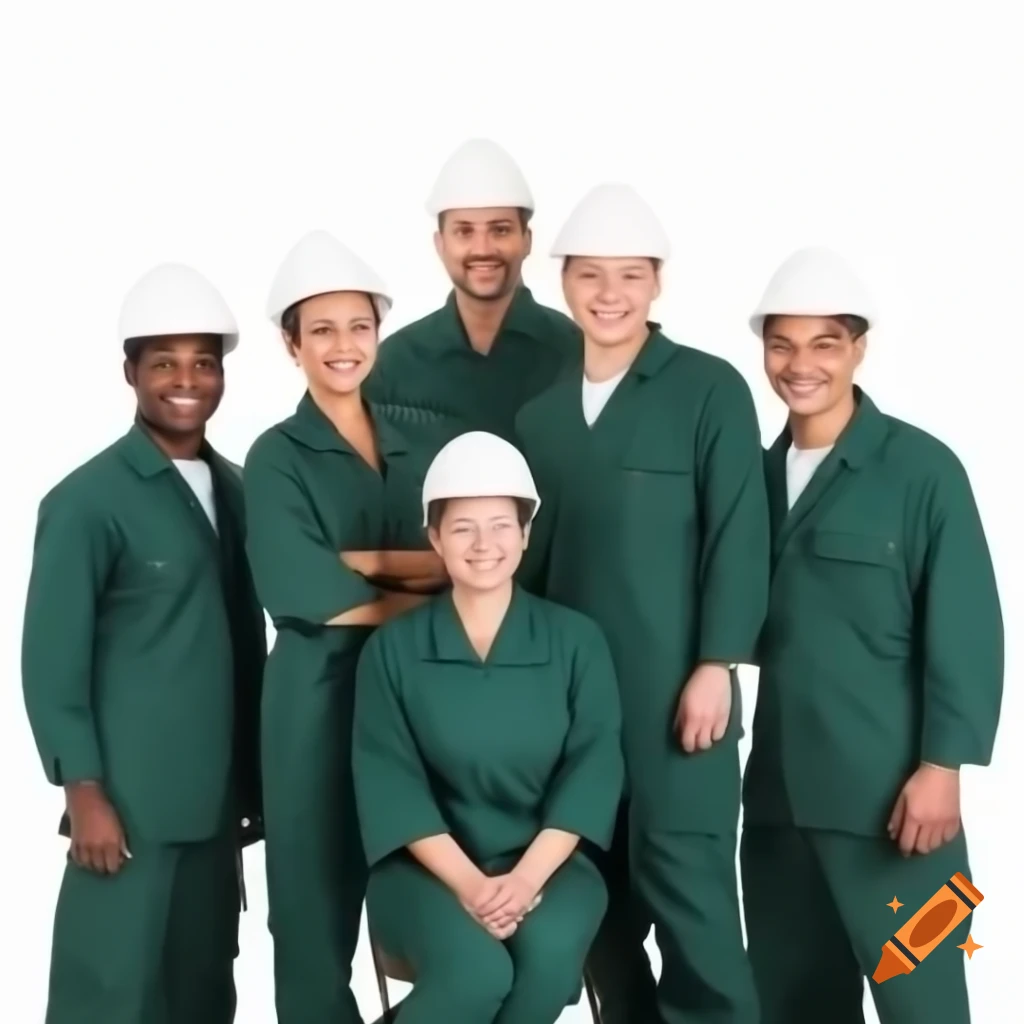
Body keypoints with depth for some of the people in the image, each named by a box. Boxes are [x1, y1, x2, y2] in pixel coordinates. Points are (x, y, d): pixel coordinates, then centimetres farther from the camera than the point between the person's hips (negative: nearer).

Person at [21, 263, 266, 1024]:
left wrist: (253, 779, 14)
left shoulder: (235, 490, 11)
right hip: (130, 800, -6)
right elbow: (51, 660, -10)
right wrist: (84, 791, -14)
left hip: (216, 796, 6)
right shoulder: (88, 501, -9)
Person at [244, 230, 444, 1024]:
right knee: (320, 896, 3)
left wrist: (362, 560, -12)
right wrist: (423, 594, -8)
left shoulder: (411, 448, 11)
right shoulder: (277, 458, -2)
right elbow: (305, 596, -13)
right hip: (321, 691, -4)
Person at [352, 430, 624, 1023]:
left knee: (551, 951, -32)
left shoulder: (576, 640, 4)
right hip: (429, 866, -1)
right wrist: (466, 881, -17)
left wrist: (527, 878, -16)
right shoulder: (393, 648, 1)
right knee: (476, 970, -32)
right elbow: (390, 780, -4)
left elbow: (593, 768, -2)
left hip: (547, 862, 1)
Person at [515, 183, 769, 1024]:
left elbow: (739, 540, -6)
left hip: (675, 686, -4)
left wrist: (716, 668, -12)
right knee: (600, 890, 8)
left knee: (685, 885, -5)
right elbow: (531, 548, 15)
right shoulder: (541, 411, 12)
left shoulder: (711, 389, -2)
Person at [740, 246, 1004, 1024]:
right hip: (779, 790, 5)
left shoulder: (922, 470, -6)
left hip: (887, 792, -5)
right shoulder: (760, 473, 10)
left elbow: (966, 632, -9)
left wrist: (943, 766, -13)